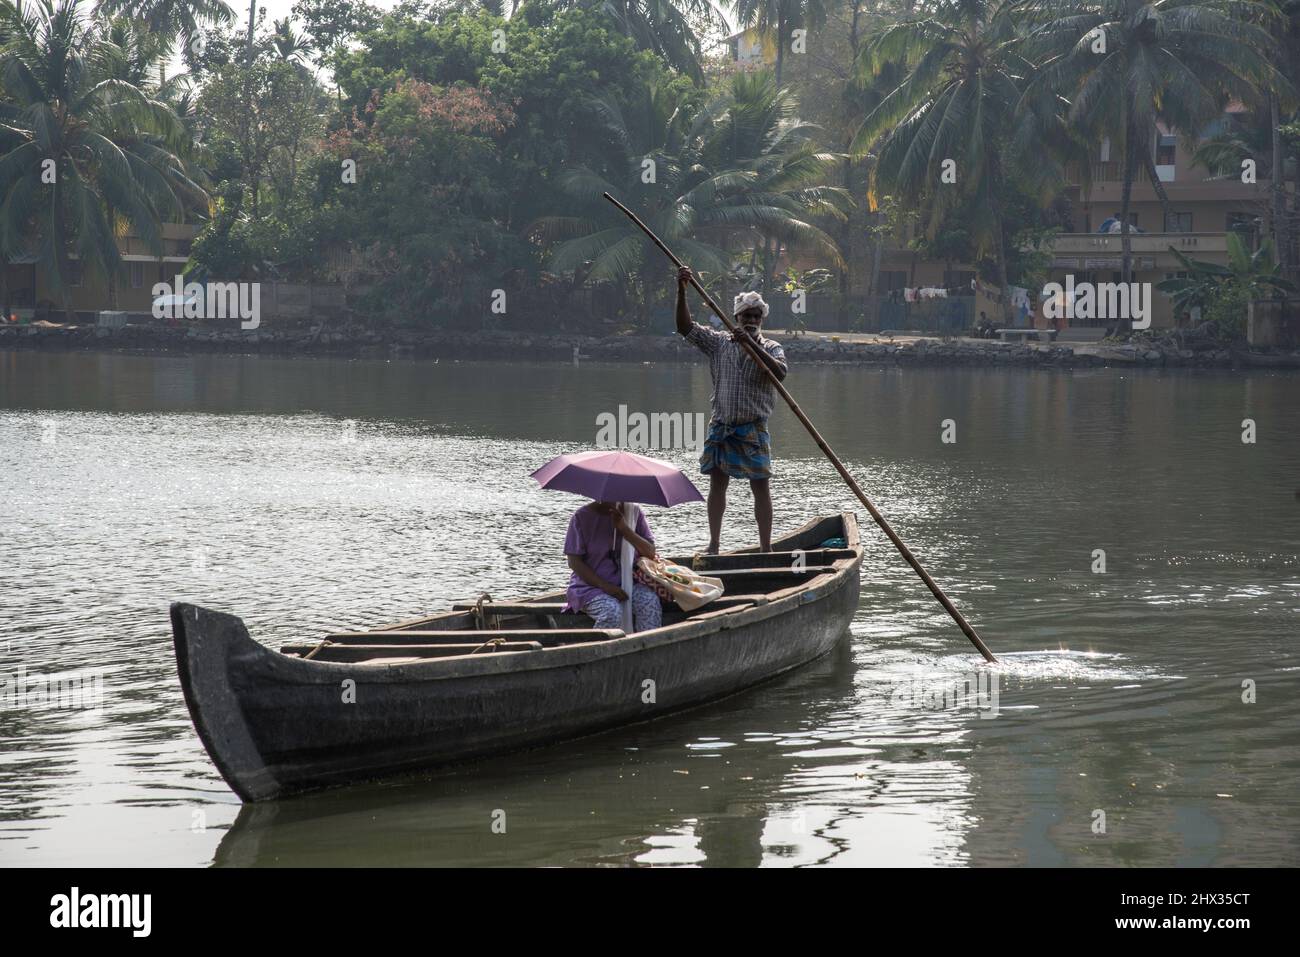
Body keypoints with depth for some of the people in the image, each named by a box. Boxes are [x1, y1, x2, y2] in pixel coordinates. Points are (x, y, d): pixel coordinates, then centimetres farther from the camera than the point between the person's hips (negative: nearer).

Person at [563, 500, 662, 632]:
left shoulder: (634, 513, 5)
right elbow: (574, 562, -6)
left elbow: (650, 553, 0)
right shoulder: (582, 516, -3)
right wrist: (604, 586, -18)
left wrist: (625, 529, -15)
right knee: (612, 611, -34)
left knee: (650, 603, -29)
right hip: (592, 585, -3)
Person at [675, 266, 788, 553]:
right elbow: (685, 328, 0)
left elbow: (779, 373, -19)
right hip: (720, 425, 2)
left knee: (760, 486, -4)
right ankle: (714, 543, 13)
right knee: (717, 483, 5)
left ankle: (766, 547, 0)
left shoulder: (771, 348, 1)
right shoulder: (719, 342, 7)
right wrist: (682, 292, -12)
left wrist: (752, 344, -27)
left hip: (753, 428, -2)